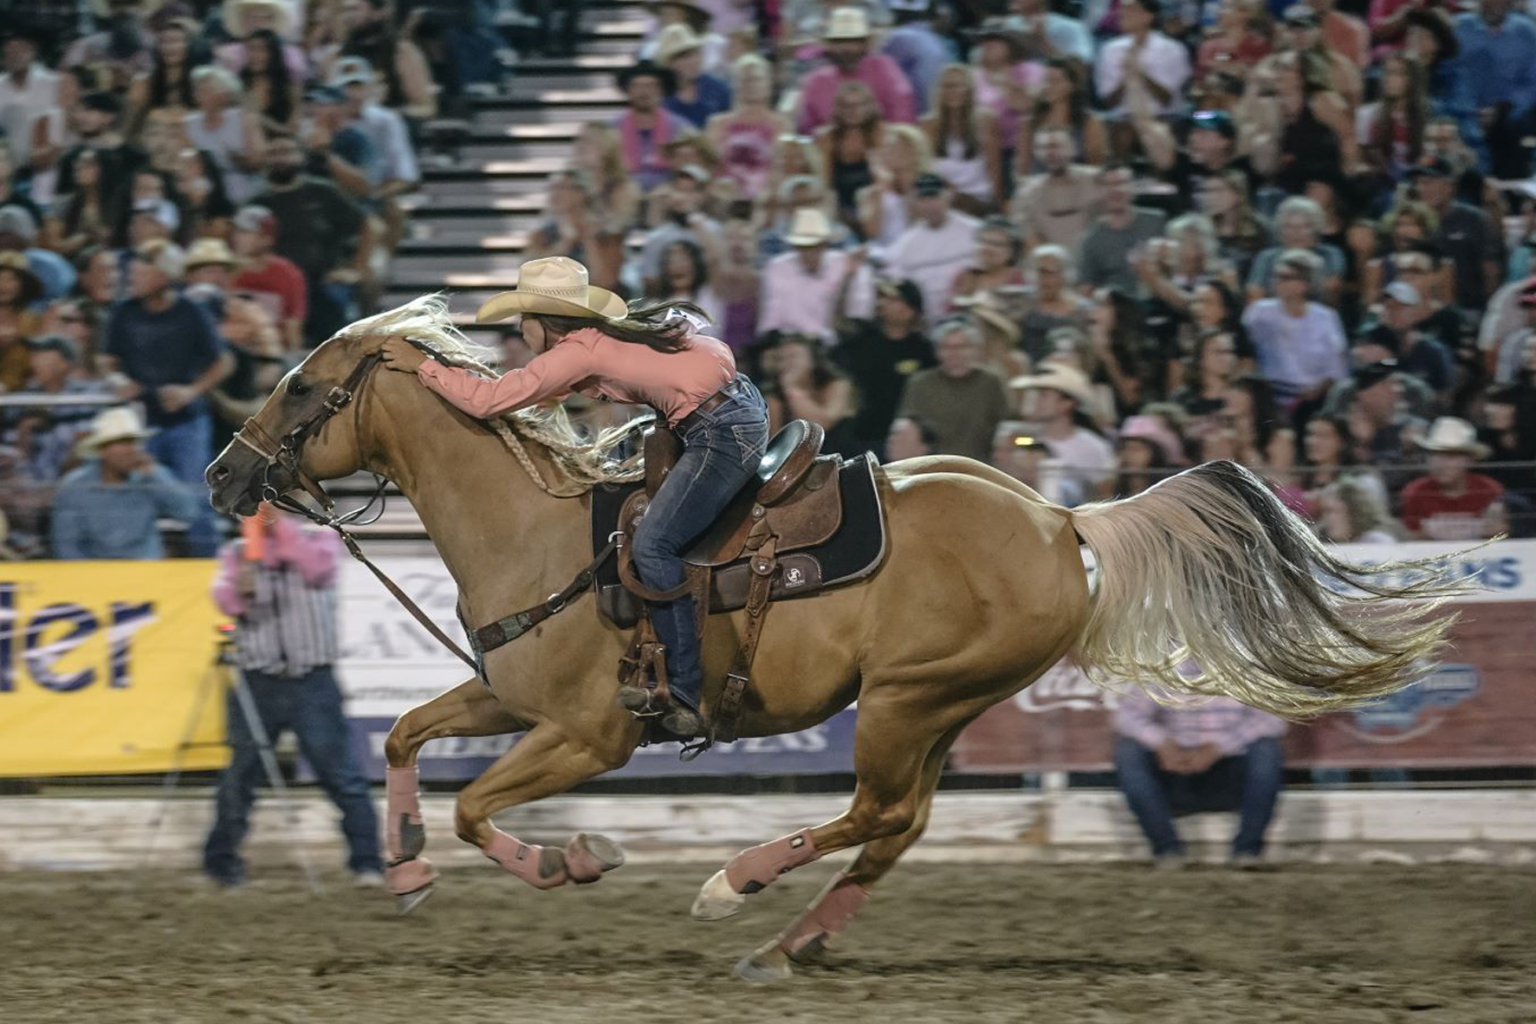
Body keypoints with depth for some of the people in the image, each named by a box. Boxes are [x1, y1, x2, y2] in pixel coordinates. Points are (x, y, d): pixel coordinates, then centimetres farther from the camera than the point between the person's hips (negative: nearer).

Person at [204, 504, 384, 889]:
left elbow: (317, 569, -14)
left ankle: (367, 863, -6)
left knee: (340, 773, -8)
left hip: (313, 681, -2)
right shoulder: (237, 553, 11)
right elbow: (224, 598, -8)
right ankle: (221, 862, 15)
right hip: (257, 681, 2)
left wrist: (279, 524, -19)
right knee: (239, 776, 5)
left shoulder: (320, 540, 9)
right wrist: (239, 591, -31)